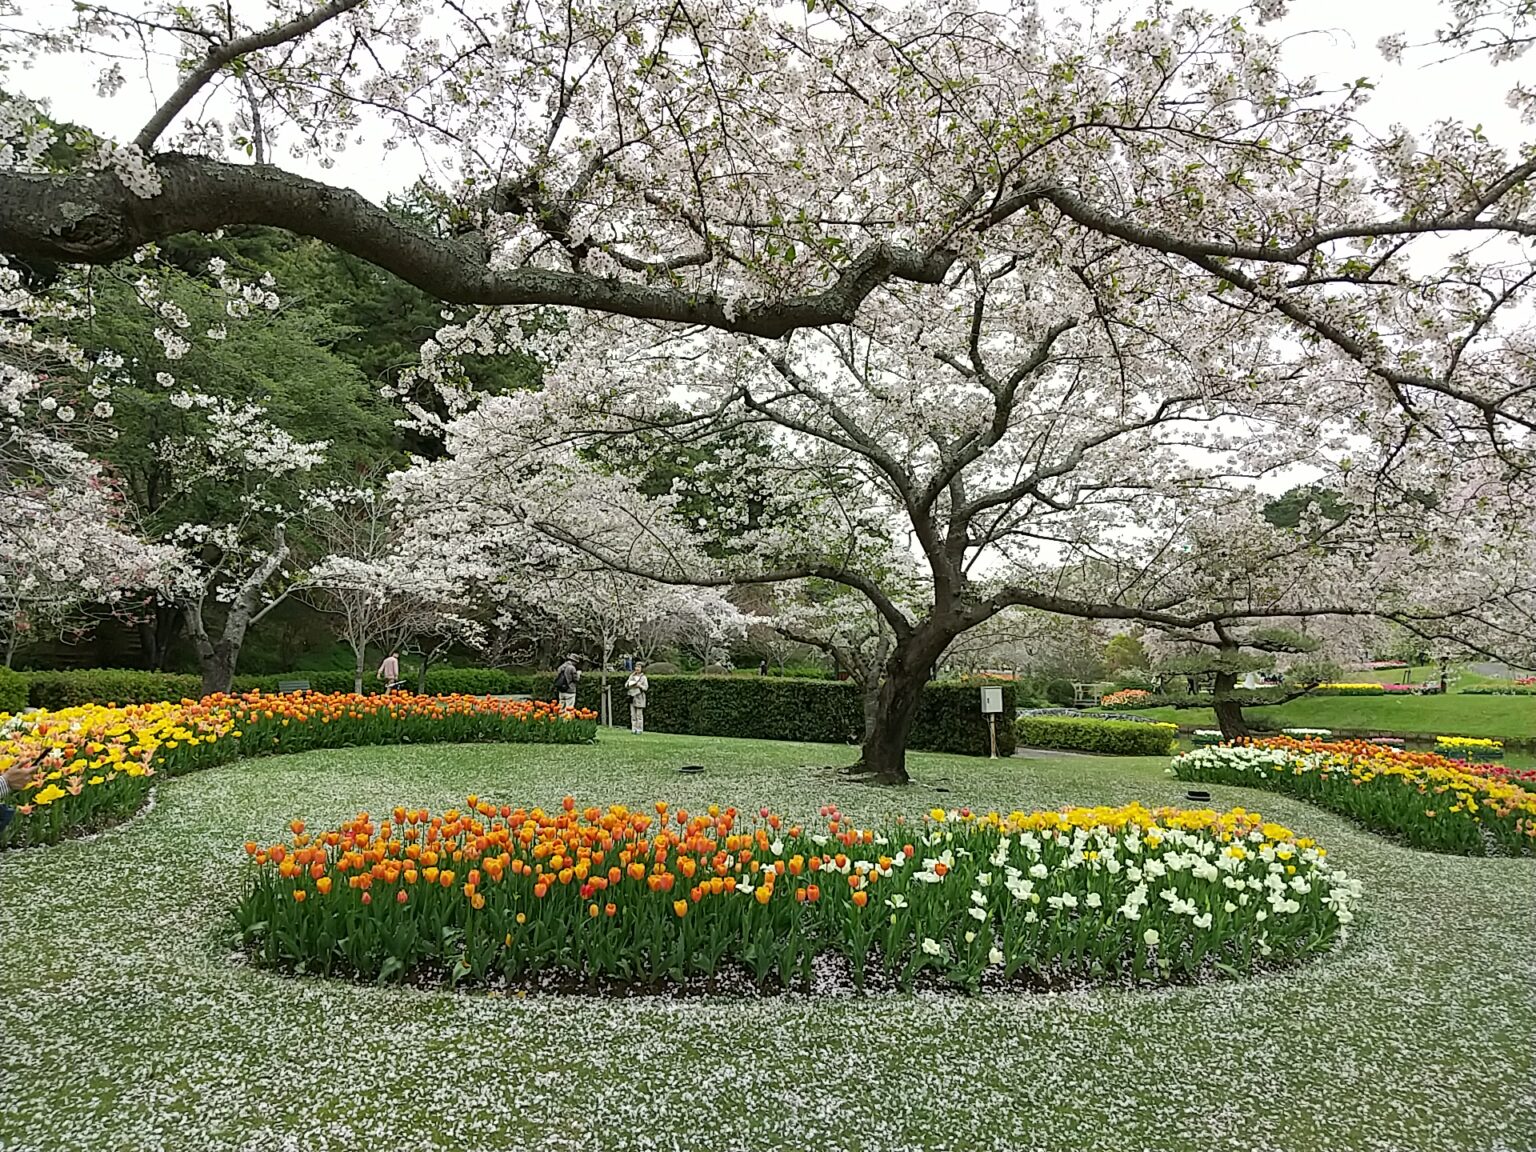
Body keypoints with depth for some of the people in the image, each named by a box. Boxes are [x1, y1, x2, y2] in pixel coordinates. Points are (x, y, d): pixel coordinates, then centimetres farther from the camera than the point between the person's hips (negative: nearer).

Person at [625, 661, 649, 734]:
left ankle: (639, 730, 2)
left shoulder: (643, 677, -3)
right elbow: (626, 685, 11)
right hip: (632, 696, 4)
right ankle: (634, 729, 9)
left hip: (639, 697, -4)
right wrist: (629, 684, -10)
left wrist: (639, 685, -19)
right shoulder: (632, 676, 10)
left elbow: (646, 688, -4)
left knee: (639, 714, -2)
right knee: (633, 714, 5)